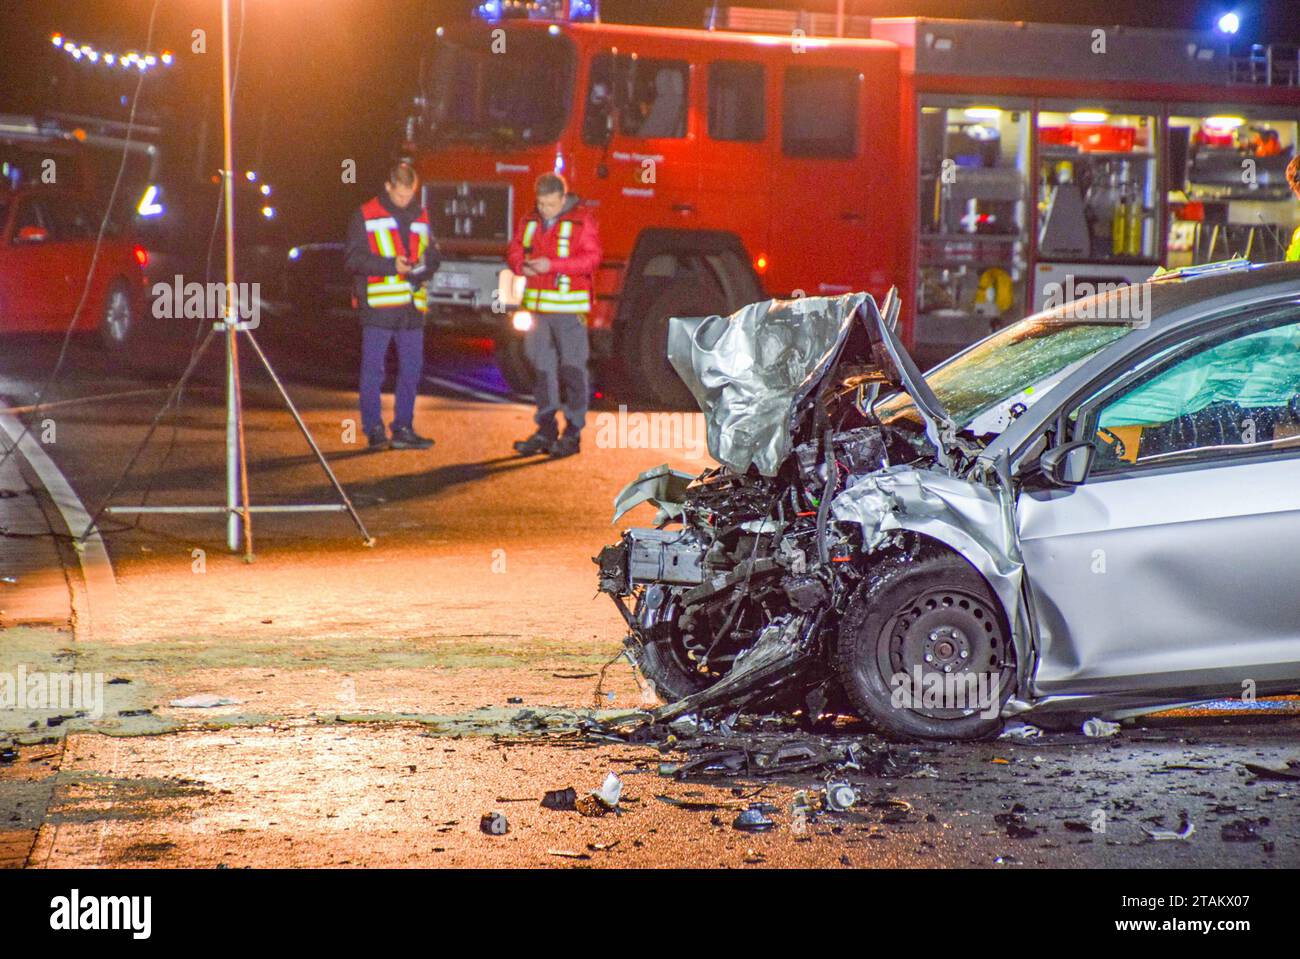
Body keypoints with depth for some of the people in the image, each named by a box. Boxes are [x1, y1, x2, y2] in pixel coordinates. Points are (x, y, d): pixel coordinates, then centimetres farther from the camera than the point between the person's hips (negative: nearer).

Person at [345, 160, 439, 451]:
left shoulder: (421, 217, 15)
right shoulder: (366, 216, 0)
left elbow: (433, 256, 18)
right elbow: (354, 259, -6)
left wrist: (423, 269, -6)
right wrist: (391, 265, -18)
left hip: (412, 306, 5)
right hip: (378, 306, -5)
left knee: (411, 369, 6)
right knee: (373, 369, -2)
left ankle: (403, 429, 14)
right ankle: (374, 429, 4)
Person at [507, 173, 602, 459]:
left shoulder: (583, 221, -6)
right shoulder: (529, 222, 11)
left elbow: (591, 258, -14)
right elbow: (514, 251, 15)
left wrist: (553, 264, -22)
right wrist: (521, 266, -9)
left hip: (569, 307, -5)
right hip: (538, 306, 5)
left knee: (572, 368, -3)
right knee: (542, 368, 8)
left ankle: (573, 432, 2)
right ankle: (546, 430, 14)